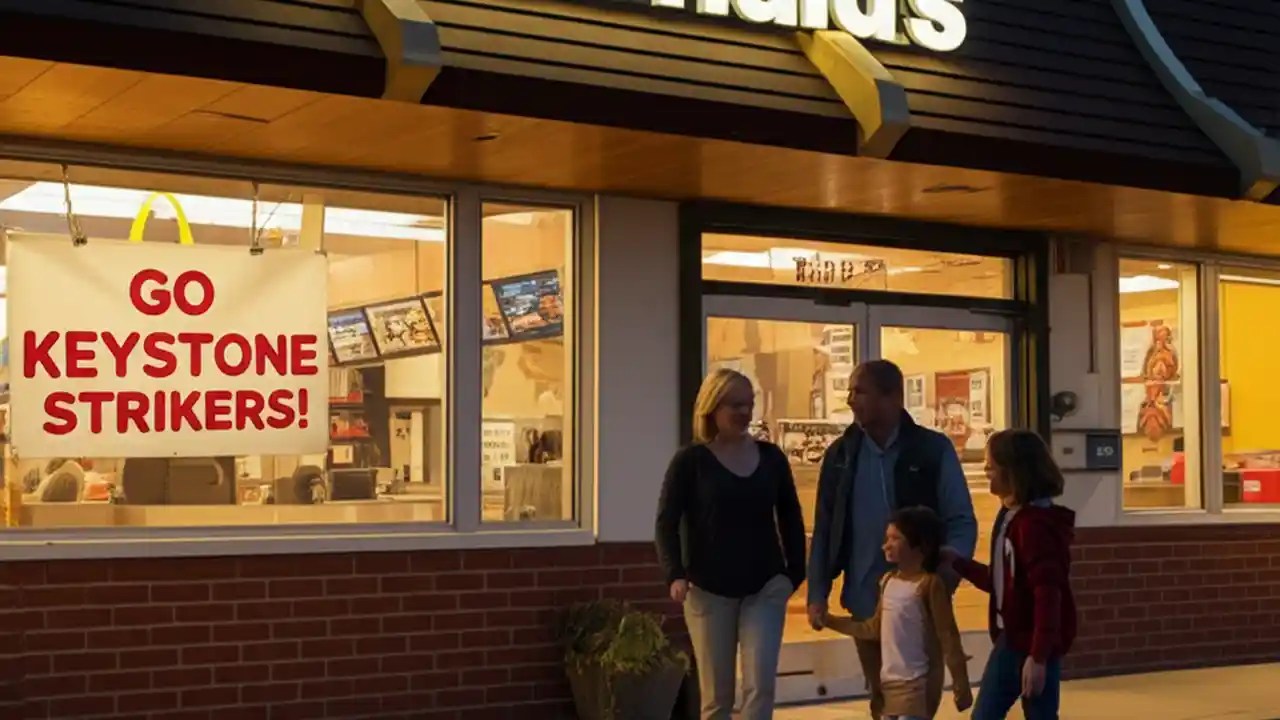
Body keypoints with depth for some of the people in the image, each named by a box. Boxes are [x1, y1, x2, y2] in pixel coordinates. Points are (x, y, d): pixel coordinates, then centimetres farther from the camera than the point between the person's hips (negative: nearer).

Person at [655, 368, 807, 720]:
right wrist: (675, 574, -19)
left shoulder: (771, 457, 6)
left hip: (765, 588, 2)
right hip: (708, 590, -2)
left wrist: (794, 571, 0)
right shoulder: (690, 460, -3)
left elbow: (790, 518, 11)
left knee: (760, 687, -7)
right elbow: (666, 523, -6)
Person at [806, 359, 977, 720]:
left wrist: (948, 573, -23)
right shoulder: (840, 454, 3)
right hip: (865, 602, 3)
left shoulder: (933, 449, -6)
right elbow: (824, 530, 7)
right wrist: (817, 594, 1)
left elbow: (962, 521, -5)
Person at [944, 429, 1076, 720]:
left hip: (1036, 644, -10)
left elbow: (1047, 593, -24)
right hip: (1009, 639, 10)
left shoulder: (1036, 524, -20)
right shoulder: (1009, 516, 9)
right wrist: (958, 563, 14)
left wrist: (1038, 656, -26)